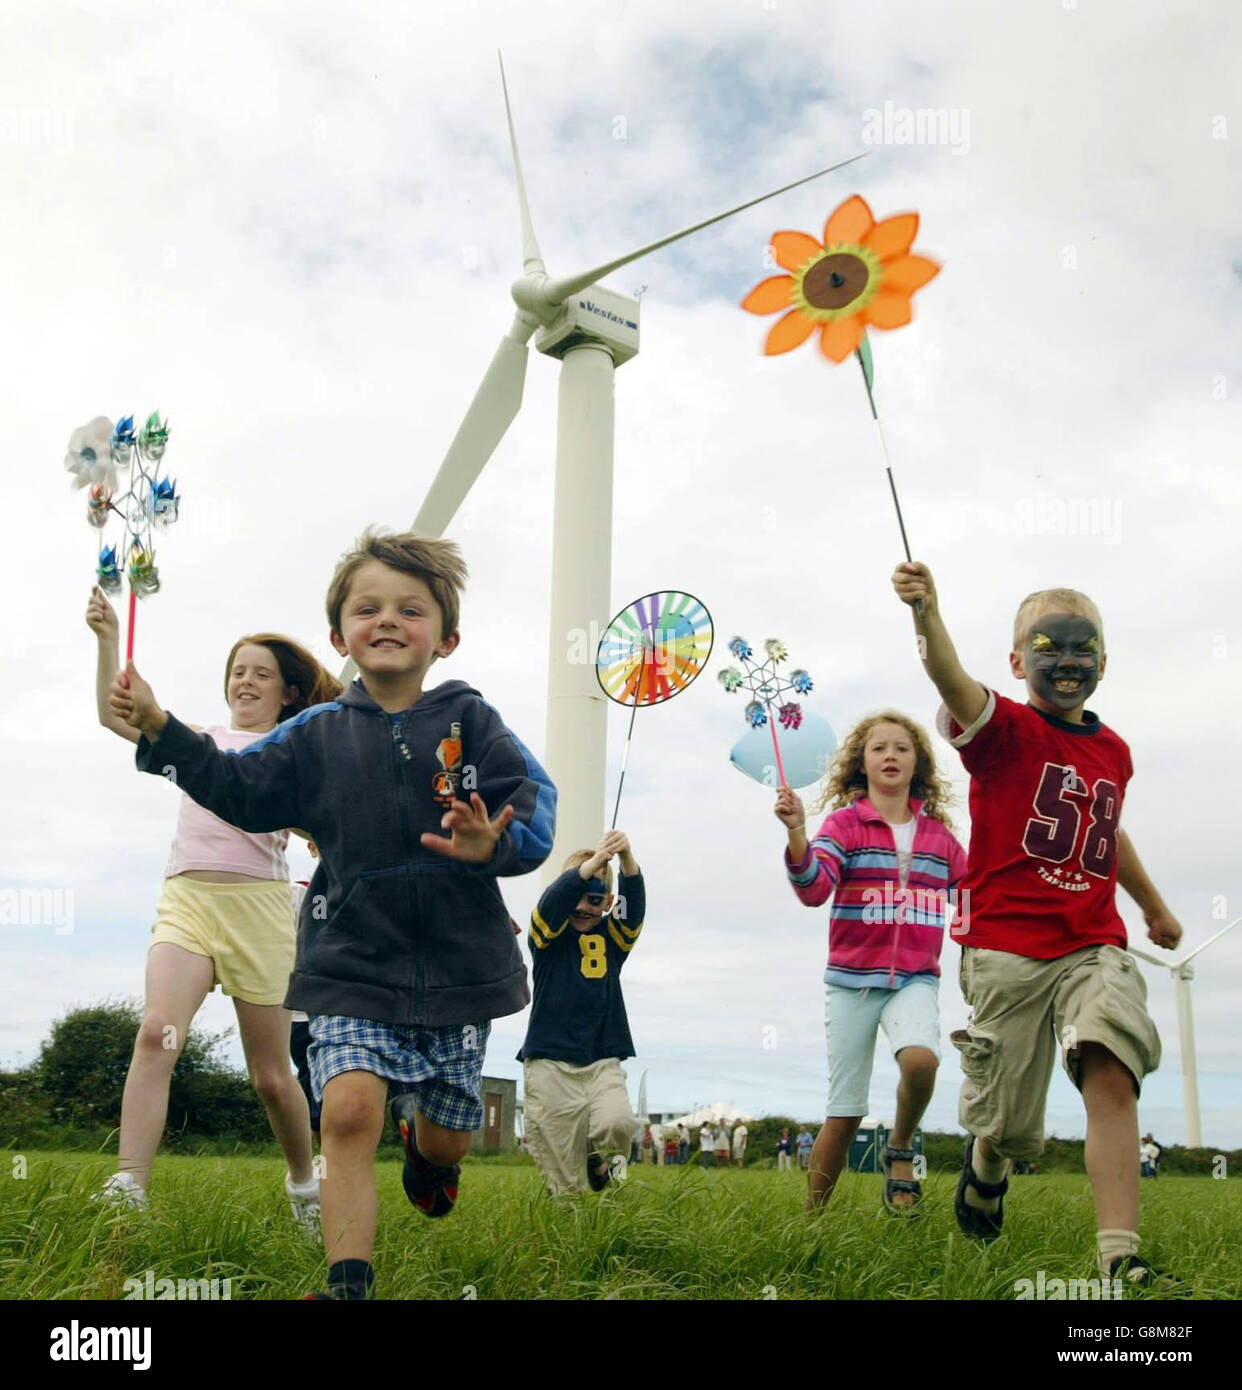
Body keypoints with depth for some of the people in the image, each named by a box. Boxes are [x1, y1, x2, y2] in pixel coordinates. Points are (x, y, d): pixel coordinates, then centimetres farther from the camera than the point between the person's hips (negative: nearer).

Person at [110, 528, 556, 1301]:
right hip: (353, 961, 1)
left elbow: (535, 805, -12)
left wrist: (495, 844, -33)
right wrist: (162, 732, -2)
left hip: (457, 965, 0)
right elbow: (239, 788, 8)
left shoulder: (470, 722, -3)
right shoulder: (319, 734, 5)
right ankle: (349, 1282, -5)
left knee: (448, 1133, 14)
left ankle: (426, 1147, 53)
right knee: (349, 1110, -17)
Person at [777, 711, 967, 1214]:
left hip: (916, 979, 2)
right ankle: (813, 1213, 22)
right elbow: (814, 889, -18)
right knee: (845, 1115, 2)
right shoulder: (845, 822, -2)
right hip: (852, 980, -2)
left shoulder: (938, 834, 9)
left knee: (920, 1059, -30)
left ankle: (900, 1151, 0)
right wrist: (796, 833, -34)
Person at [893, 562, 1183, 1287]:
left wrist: (1155, 906, 44)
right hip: (1007, 952, -3)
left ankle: (1120, 1256, -22)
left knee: (1111, 1075, -23)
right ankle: (986, 1166, 43)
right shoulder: (1004, 729, -5)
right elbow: (955, 683, -28)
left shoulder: (1114, 751, 11)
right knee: (1008, 1125, 7)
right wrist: (928, 612, -49)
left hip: (1094, 947, 3)